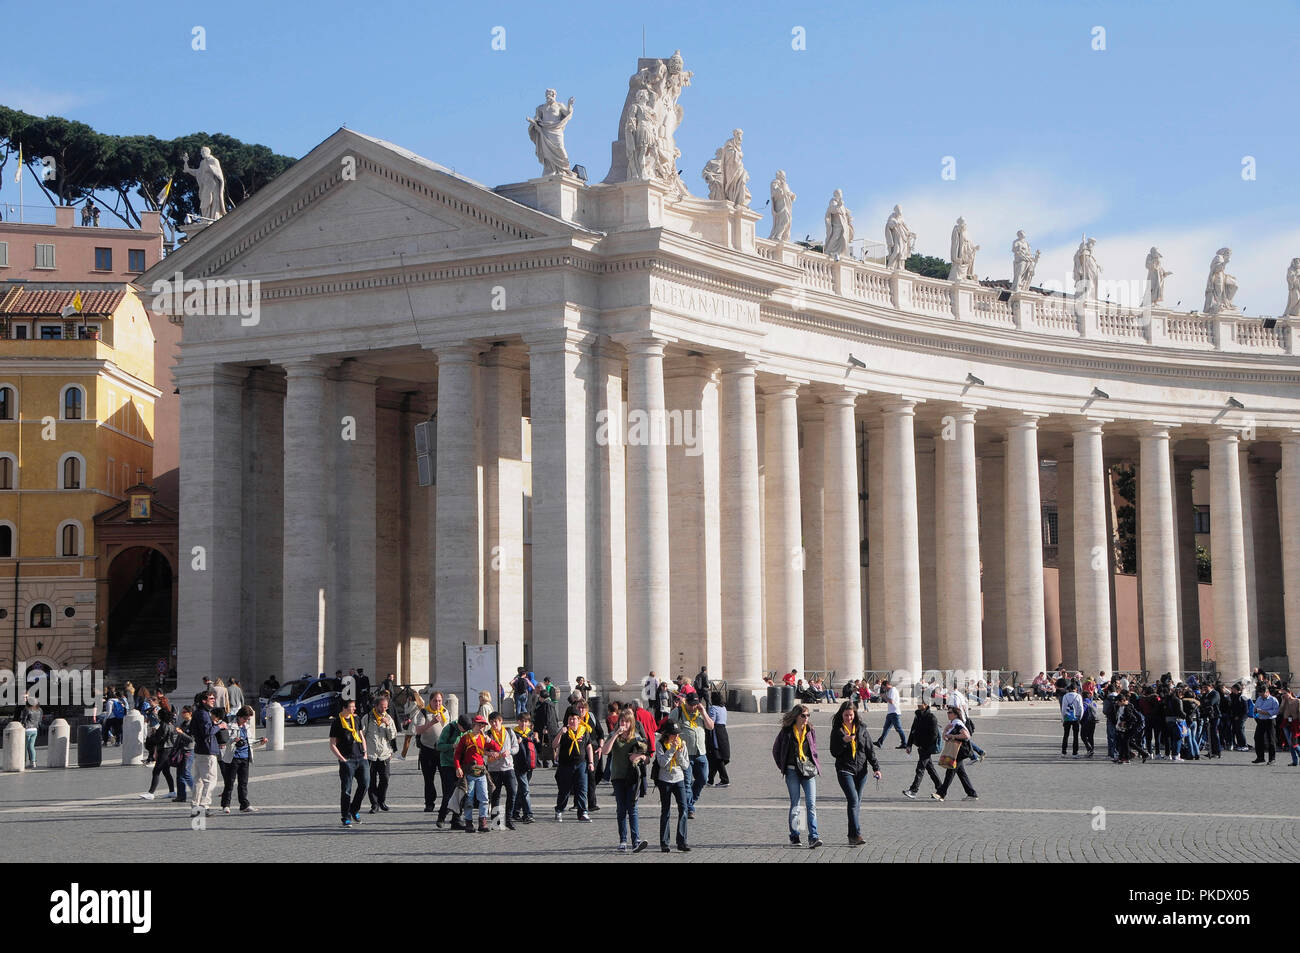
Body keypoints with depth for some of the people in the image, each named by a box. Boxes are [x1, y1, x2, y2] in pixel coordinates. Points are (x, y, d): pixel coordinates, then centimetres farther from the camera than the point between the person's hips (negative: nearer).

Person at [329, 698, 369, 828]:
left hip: (361, 758, 5)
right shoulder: (337, 723, -4)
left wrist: (365, 753, 12)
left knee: (365, 784, -3)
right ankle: (346, 817, 5)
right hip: (347, 761, -5)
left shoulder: (356, 719, 13)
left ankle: (354, 809, 18)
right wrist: (342, 758, -12)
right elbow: (332, 745, -3)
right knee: (346, 789, -3)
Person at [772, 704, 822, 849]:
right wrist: (782, 766, 8)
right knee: (795, 804, 3)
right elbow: (776, 750, 12)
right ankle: (794, 836, 15)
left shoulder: (811, 731, 7)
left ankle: (813, 837, -15)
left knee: (811, 804, -10)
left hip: (808, 770, 1)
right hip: (792, 771, -1)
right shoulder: (786, 731, 1)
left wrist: (815, 765, 10)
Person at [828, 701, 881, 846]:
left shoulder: (862, 729, 8)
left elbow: (870, 749, 10)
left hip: (861, 771, 3)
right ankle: (856, 834, -22)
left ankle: (852, 836, 13)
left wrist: (876, 768, 2)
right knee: (853, 800, -17)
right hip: (845, 770, -3)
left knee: (857, 803, 6)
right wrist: (844, 740, -18)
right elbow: (834, 752, -2)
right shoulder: (837, 730, 2)